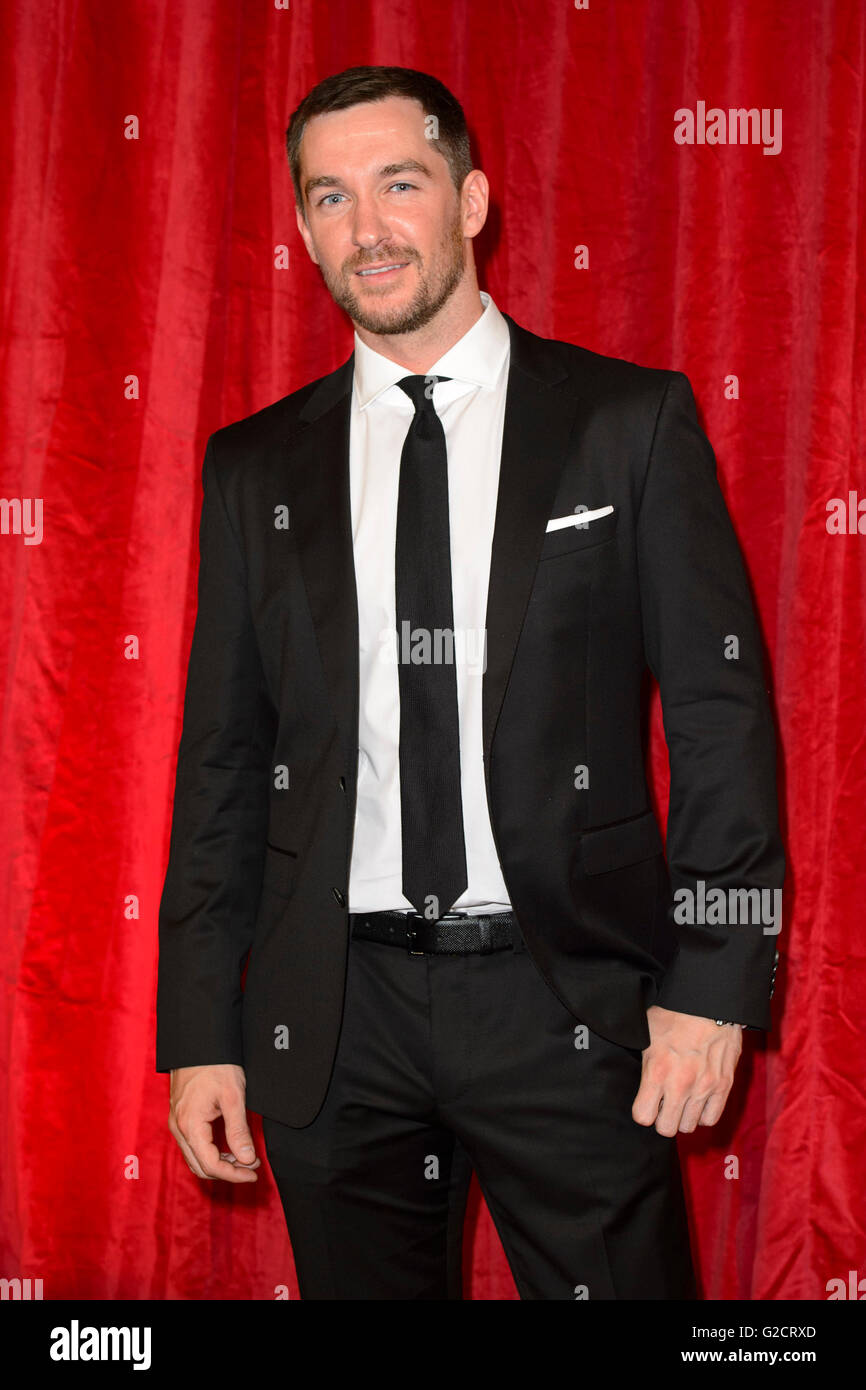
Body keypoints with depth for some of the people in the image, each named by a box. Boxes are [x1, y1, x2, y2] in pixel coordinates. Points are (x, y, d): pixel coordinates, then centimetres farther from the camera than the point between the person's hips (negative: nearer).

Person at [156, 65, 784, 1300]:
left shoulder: (630, 422, 1)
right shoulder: (256, 466, 8)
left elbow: (721, 709, -1)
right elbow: (223, 758, 9)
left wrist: (714, 981, -8)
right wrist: (200, 1033, 4)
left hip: (568, 1001, -2)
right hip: (333, 1015, 2)